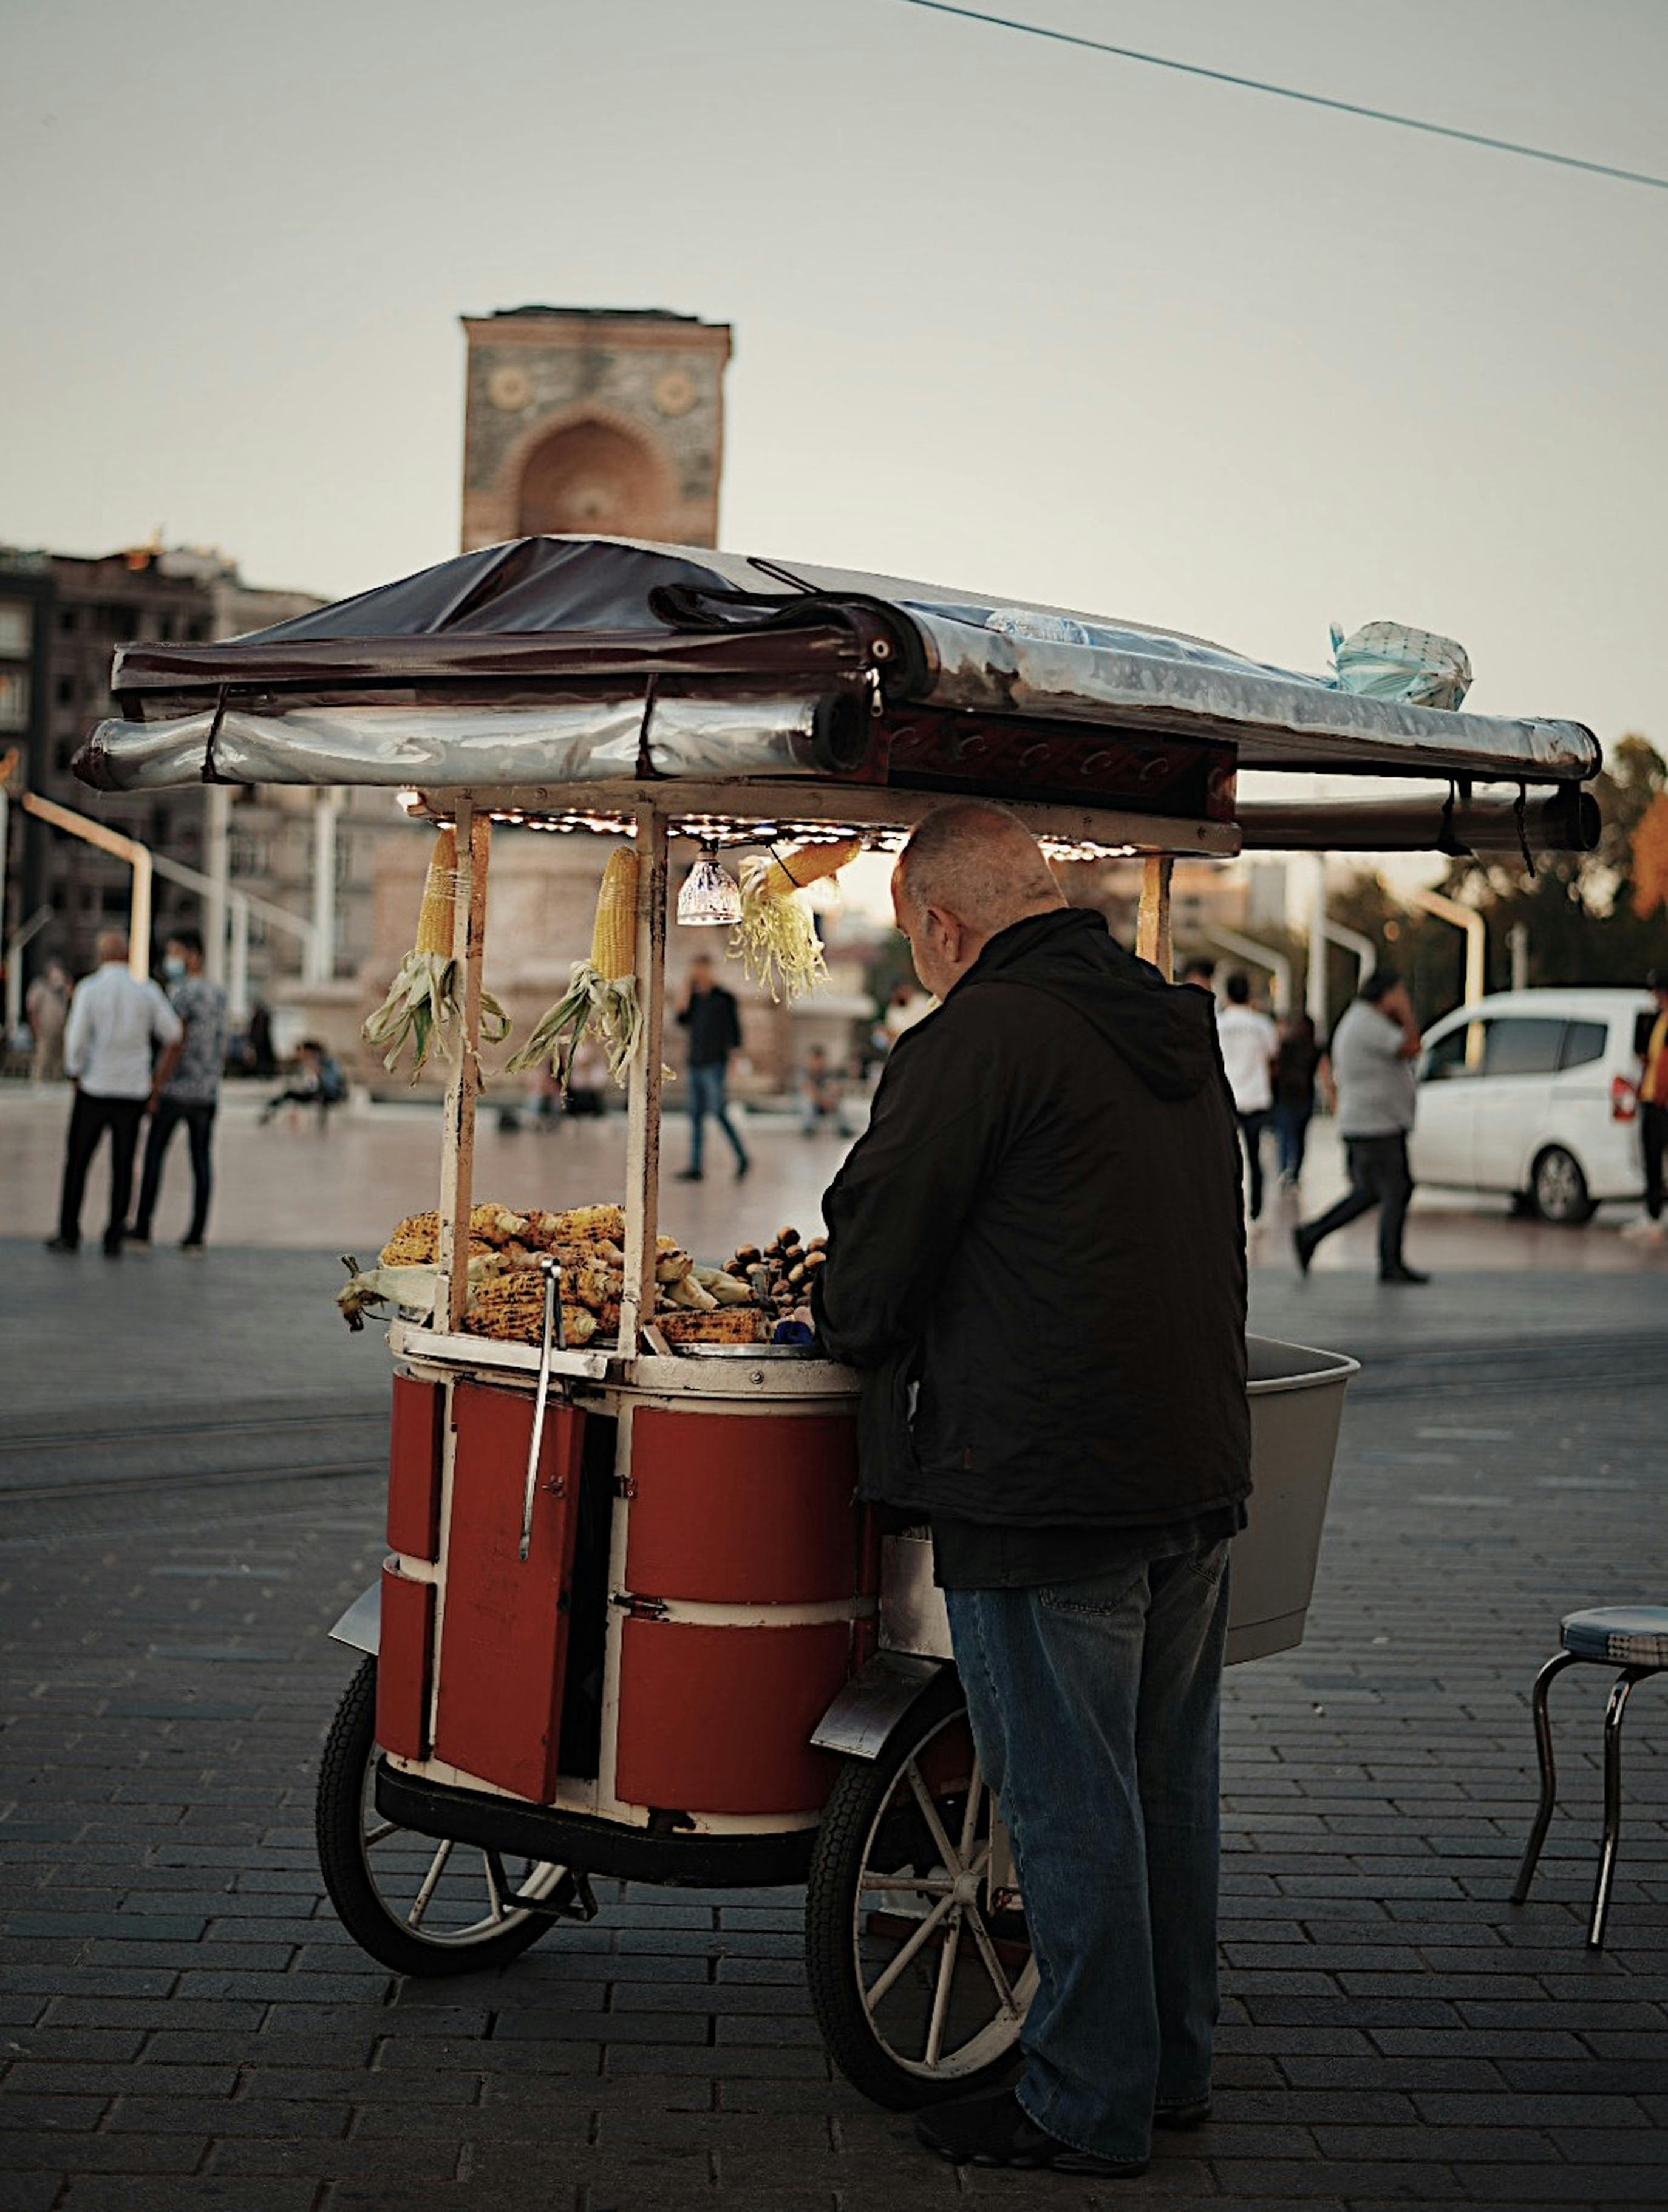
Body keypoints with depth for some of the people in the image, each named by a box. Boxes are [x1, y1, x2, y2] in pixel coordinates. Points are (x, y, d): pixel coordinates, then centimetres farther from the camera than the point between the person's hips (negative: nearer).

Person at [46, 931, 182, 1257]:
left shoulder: (89, 989, -7)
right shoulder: (147, 991, -1)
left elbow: (76, 1038, -12)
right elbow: (173, 1033, 1)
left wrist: (73, 1073, 4)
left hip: (94, 1087, -2)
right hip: (133, 1091, 2)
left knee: (77, 1161, 10)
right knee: (122, 1166, 6)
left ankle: (69, 1234, 12)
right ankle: (113, 1240, 4)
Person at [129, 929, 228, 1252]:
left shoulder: (181, 992, -11)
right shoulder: (219, 994, 12)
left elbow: (176, 1043, -16)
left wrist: (157, 1086, -13)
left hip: (176, 1088, -6)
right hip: (208, 1091, 6)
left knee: (154, 1154, 4)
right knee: (201, 1160, 4)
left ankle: (142, 1227, 6)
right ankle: (196, 1234, 3)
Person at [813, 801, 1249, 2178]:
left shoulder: (980, 1037, -13)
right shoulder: (1181, 1031, 13)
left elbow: (876, 1245, -12)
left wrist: (842, 1326, 12)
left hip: (1046, 1489, -8)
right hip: (1199, 1474, 9)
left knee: (1068, 1805, 2)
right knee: (1170, 1783, 17)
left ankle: (1088, 2106, 12)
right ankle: (1173, 2068, 29)